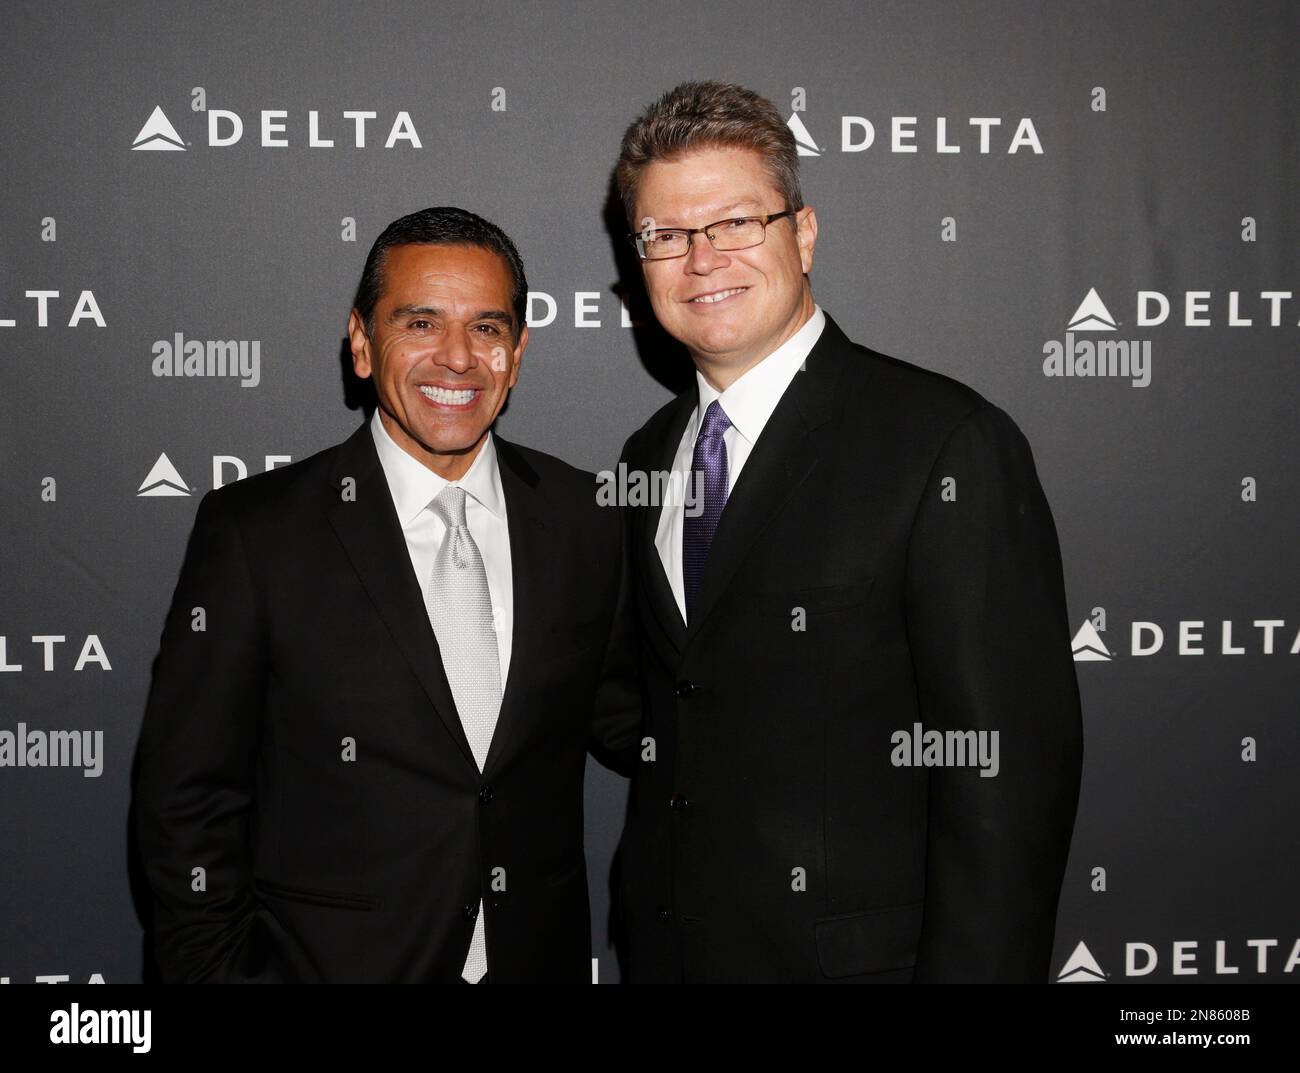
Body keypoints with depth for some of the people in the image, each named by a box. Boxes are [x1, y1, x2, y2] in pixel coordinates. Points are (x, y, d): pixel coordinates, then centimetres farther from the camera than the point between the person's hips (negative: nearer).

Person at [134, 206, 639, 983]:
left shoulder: (581, 515, -2)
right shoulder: (254, 532, -11)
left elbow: (622, 720, 5)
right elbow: (190, 798, -7)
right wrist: (219, 968, -10)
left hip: (544, 957, 3)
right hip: (333, 960, -3)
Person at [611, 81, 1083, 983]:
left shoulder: (950, 444, -15)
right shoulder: (649, 456, 7)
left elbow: (1008, 765, -18)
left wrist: (972, 969, -21)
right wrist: (645, 928, 8)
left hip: (856, 954, -5)